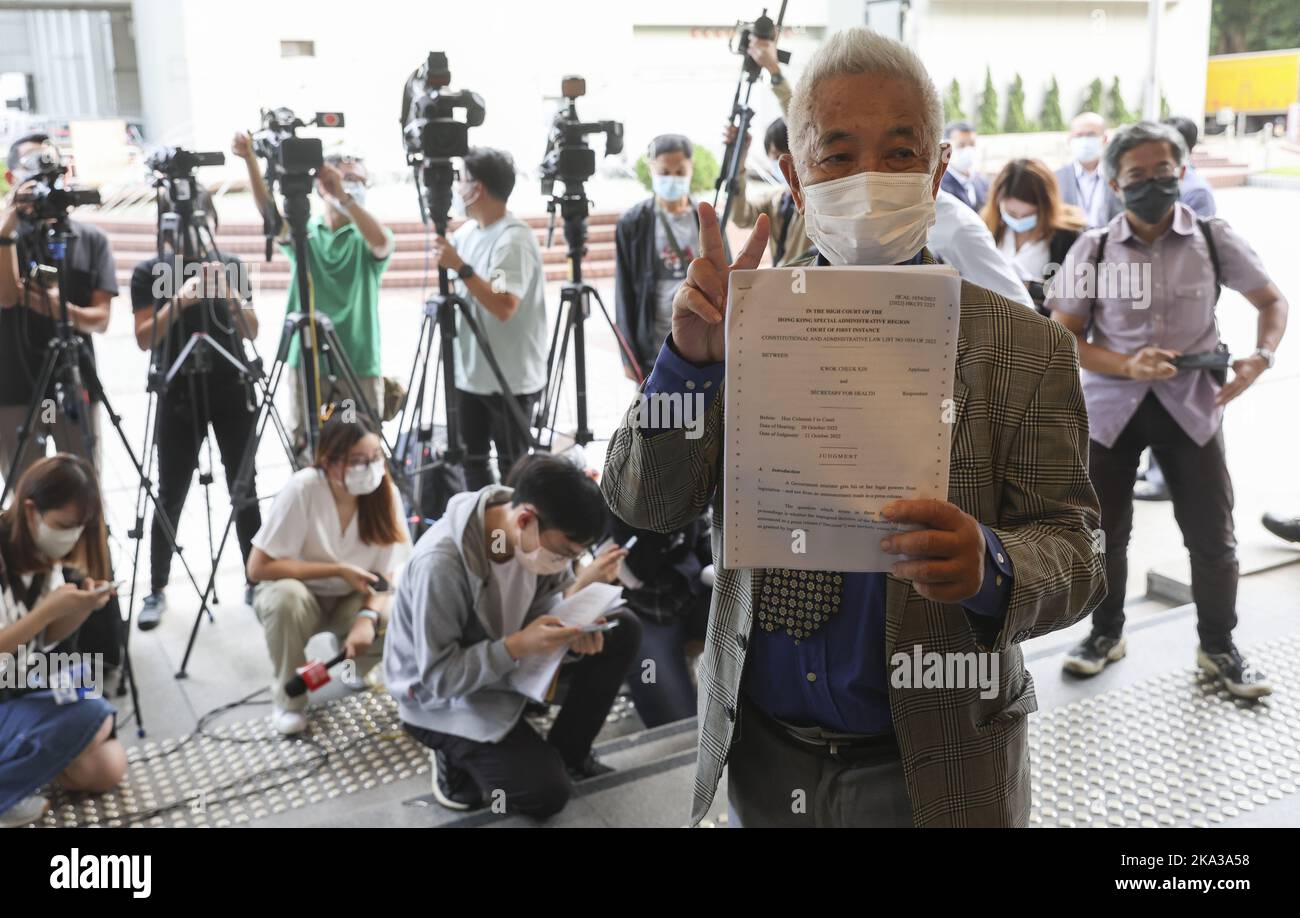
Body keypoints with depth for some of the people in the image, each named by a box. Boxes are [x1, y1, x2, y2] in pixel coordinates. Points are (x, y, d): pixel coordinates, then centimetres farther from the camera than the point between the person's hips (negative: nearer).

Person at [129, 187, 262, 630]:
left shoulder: (230, 264, 6)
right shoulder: (148, 272, 1)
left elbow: (251, 332, 3)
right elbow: (144, 339, -5)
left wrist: (230, 293, -14)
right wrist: (178, 302, -19)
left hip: (233, 390, 2)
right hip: (180, 395, -1)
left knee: (244, 489, 3)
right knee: (171, 495, -1)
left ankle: (257, 580, 13)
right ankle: (157, 590, 10)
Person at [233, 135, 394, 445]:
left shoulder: (365, 240, 3)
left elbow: (382, 242, -21)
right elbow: (269, 211, -11)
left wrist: (344, 196, -30)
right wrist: (250, 160, -27)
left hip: (359, 368, -1)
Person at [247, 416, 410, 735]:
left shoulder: (385, 492, -18)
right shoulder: (302, 488, -28)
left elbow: (388, 574, -14)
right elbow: (258, 567, -26)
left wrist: (368, 616, -34)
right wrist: (338, 570, -28)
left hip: (352, 599, 2)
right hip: (299, 591, -2)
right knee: (286, 597, -36)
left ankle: (362, 667, 8)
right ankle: (289, 699, -11)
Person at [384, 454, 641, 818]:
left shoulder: (541, 533, -17)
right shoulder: (440, 562, -36)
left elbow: (547, 596, 0)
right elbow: (436, 678, -28)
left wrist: (571, 620, -24)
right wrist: (518, 647, -38)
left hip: (510, 657, 7)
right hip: (446, 697, -7)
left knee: (622, 631, -7)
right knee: (546, 792, -18)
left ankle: (566, 753, 7)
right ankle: (460, 757, 9)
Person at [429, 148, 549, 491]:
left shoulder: (514, 239, -18)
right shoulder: (467, 231, 8)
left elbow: (504, 307, -27)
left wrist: (461, 267, -28)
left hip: (510, 379, -8)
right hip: (471, 373, 8)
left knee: (513, 468, 3)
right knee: (471, 459, 16)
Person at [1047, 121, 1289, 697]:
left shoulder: (1213, 239, -4)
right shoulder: (1092, 250, -6)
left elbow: (1272, 302, 9)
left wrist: (1260, 358, -10)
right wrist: (1128, 366, -20)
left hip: (1191, 404, 0)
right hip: (1110, 406, 0)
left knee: (1213, 535, 7)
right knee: (1104, 532, 11)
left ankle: (1218, 647, 28)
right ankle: (1106, 633, 33)